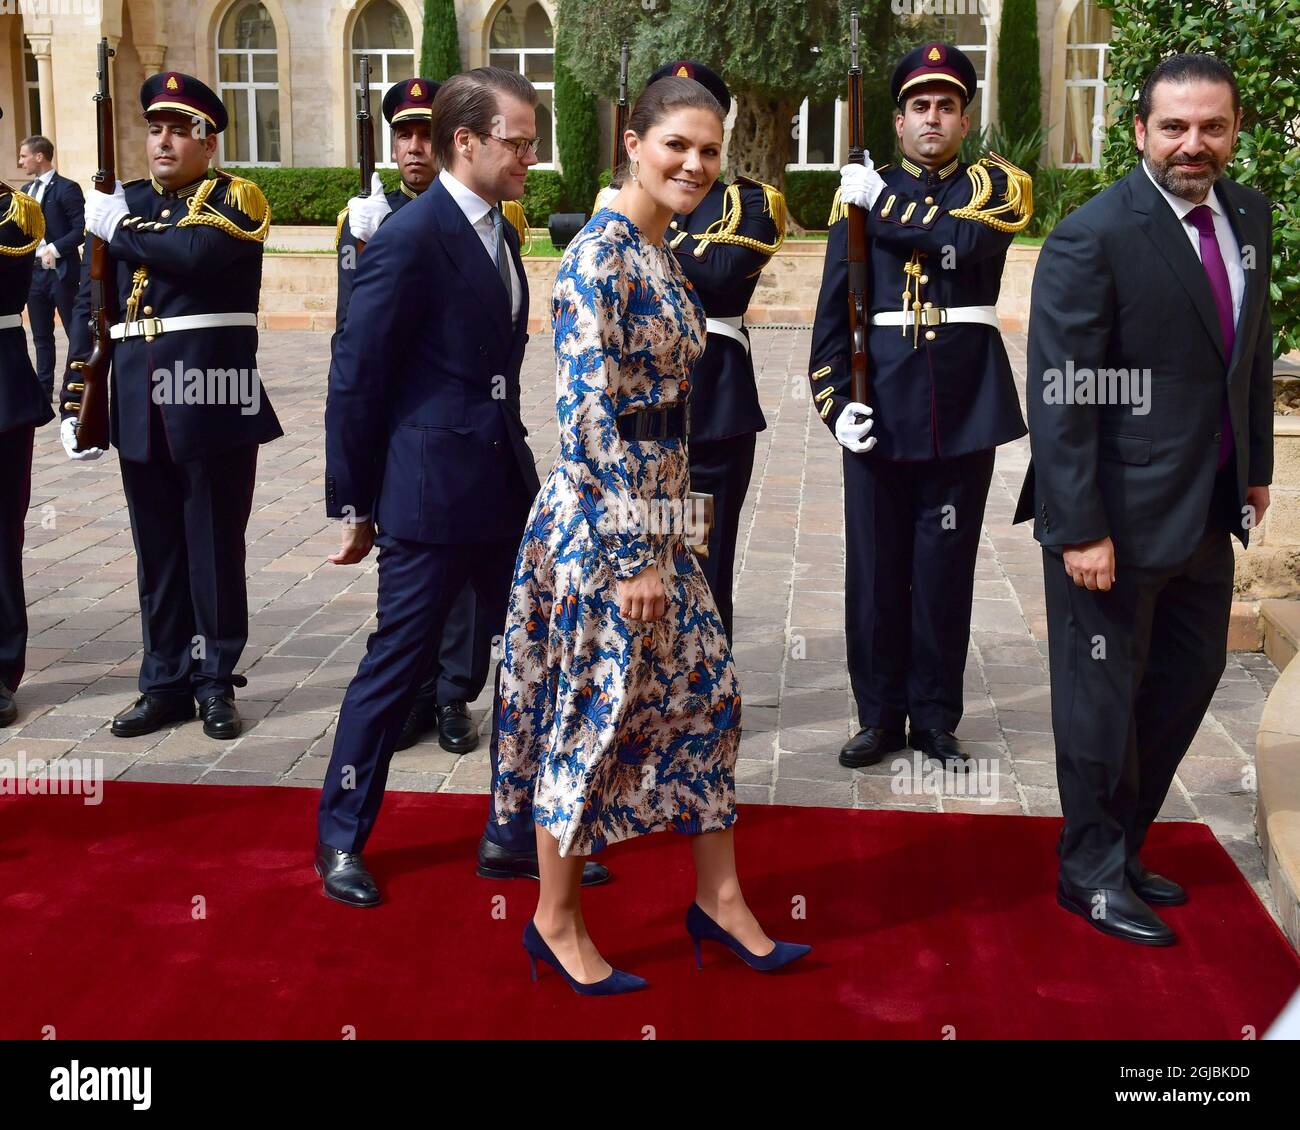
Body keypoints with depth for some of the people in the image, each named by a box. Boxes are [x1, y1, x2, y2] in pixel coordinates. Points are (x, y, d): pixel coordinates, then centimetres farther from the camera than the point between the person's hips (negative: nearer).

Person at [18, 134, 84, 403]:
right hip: (33, 270, 7)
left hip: (60, 270, -7)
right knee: (41, 335, 13)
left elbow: (82, 229, -13)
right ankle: (44, 388, 20)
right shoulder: (26, 190, 15)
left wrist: (55, 249, -22)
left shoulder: (67, 188, -9)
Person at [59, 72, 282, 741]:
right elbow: (89, 308, 11)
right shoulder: (119, 205, 13)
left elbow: (193, 251, -23)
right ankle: (166, 682, 21)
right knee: (157, 553, 10)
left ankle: (215, 681, 17)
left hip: (214, 406, -4)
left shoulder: (236, 198, -1)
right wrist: (74, 403, 5)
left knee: (216, 549, 4)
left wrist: (119, 227, -8)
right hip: (139, 410, 5)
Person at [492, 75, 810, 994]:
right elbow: (592, 414, -21)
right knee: (595, 718, 2)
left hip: (659, 517, 9)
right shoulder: (600, 255, -16)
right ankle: (557, 921, 19)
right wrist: (636, 557, -21)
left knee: (707, 695, 13)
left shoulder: (662, 255, 12)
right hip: (603, 523, -9)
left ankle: (720, 898, 26)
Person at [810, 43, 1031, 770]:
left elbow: (964, 240, -18)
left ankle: (936, 717, 18)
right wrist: (835, 401, -6)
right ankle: (880, 716, 18)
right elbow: (834, 307, 4)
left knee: (945, 567, 5)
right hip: (880, 405, 1)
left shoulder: (997, 186, 6)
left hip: (965, 406, -1)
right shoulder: (862, 195, 8)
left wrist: (884, 203, -8)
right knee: (876, 568, 5)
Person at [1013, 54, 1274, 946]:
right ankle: (1093, 872, 24)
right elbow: (1061, 397, -19)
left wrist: (1257, 465, 14)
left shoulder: (1248, 214, 5)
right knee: (1104, 693, 6)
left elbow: (1253, 346, 15)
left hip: (1208, 505, 8)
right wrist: (1080, 529, -21)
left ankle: (1124, 842, 36)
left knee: (1190, 675, 17)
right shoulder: (1092, 239, -17)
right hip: (1120, 512, -8)